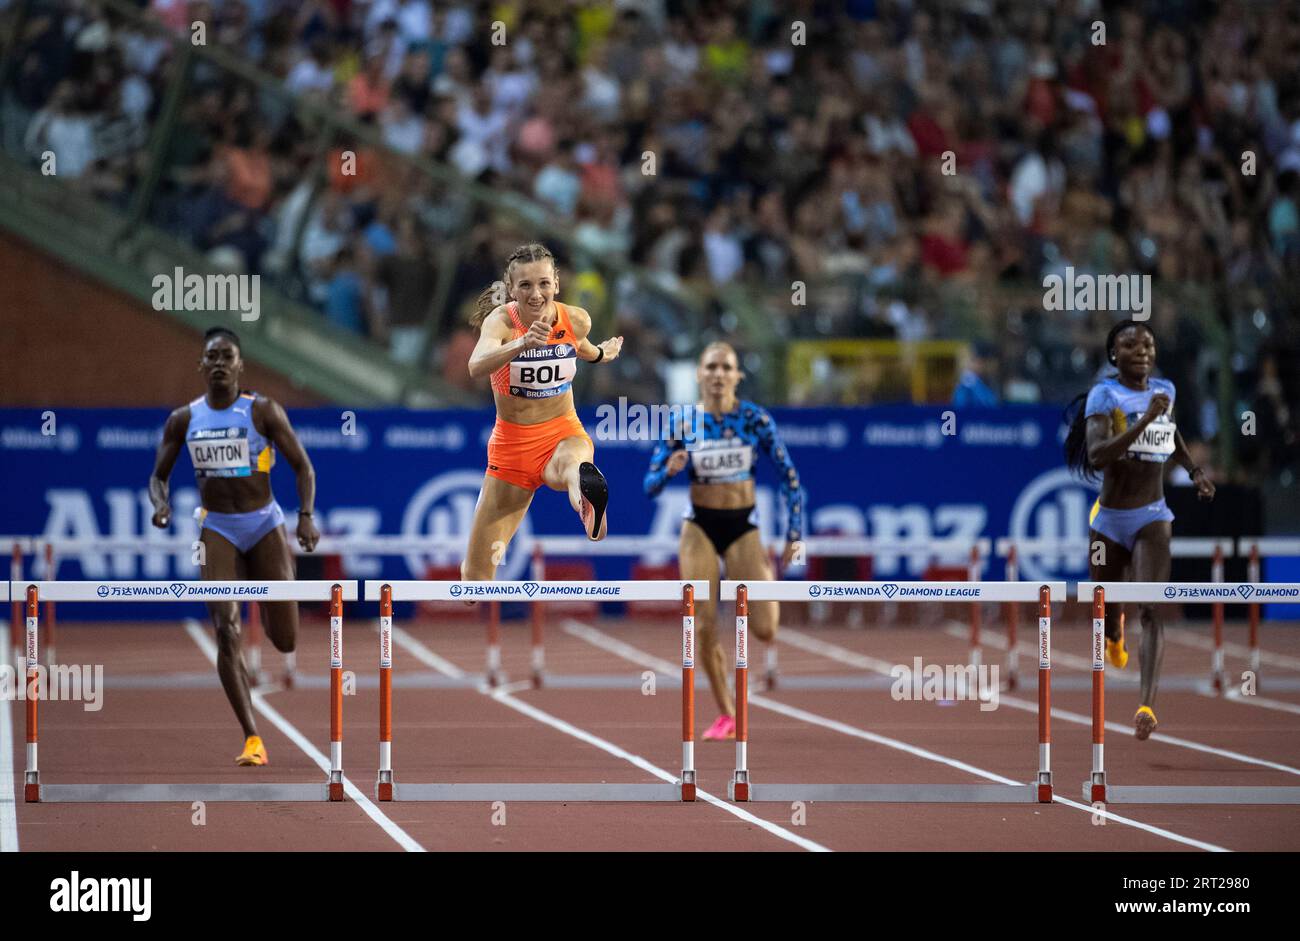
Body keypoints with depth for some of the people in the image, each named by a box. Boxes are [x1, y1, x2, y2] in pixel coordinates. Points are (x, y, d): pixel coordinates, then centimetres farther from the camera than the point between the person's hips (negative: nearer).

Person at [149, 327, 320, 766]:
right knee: (227, 632, -17)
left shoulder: (264, 411, -6)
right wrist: (161, 503, -14)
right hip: (216, 528, 1)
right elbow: (158, 476, 8)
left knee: (286, 642, 1)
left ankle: (267, 608, 42)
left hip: (264, 524, -1)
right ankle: (252, 738, -16)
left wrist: (306, 516, -19)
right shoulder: (183, 419, 1)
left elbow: (303, 468, -4)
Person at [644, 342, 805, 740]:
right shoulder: (682, 422, -5)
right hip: (700, 527, 0)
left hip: (743, 527, 0)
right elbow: (650, 486, -3)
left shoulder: (756, 419, -6)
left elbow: (788, 476, -1)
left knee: (765, 630, -12)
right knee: (704, 628, -8)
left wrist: (794, 533, -6)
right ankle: (726, 715, 9)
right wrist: (669, 470, -26)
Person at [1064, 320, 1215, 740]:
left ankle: (1147, 705, -26)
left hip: (1153, 517, 2)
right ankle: (1115, 634, 54)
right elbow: (1097, 455, -28)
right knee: (1106, 612, 14)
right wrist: (1145, 418, -34)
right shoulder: (1105, 395, -12)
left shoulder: (1164, 389, 4)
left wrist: (1195, 471, 15)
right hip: (1110, 519, -2)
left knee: (1152, 609, -17)